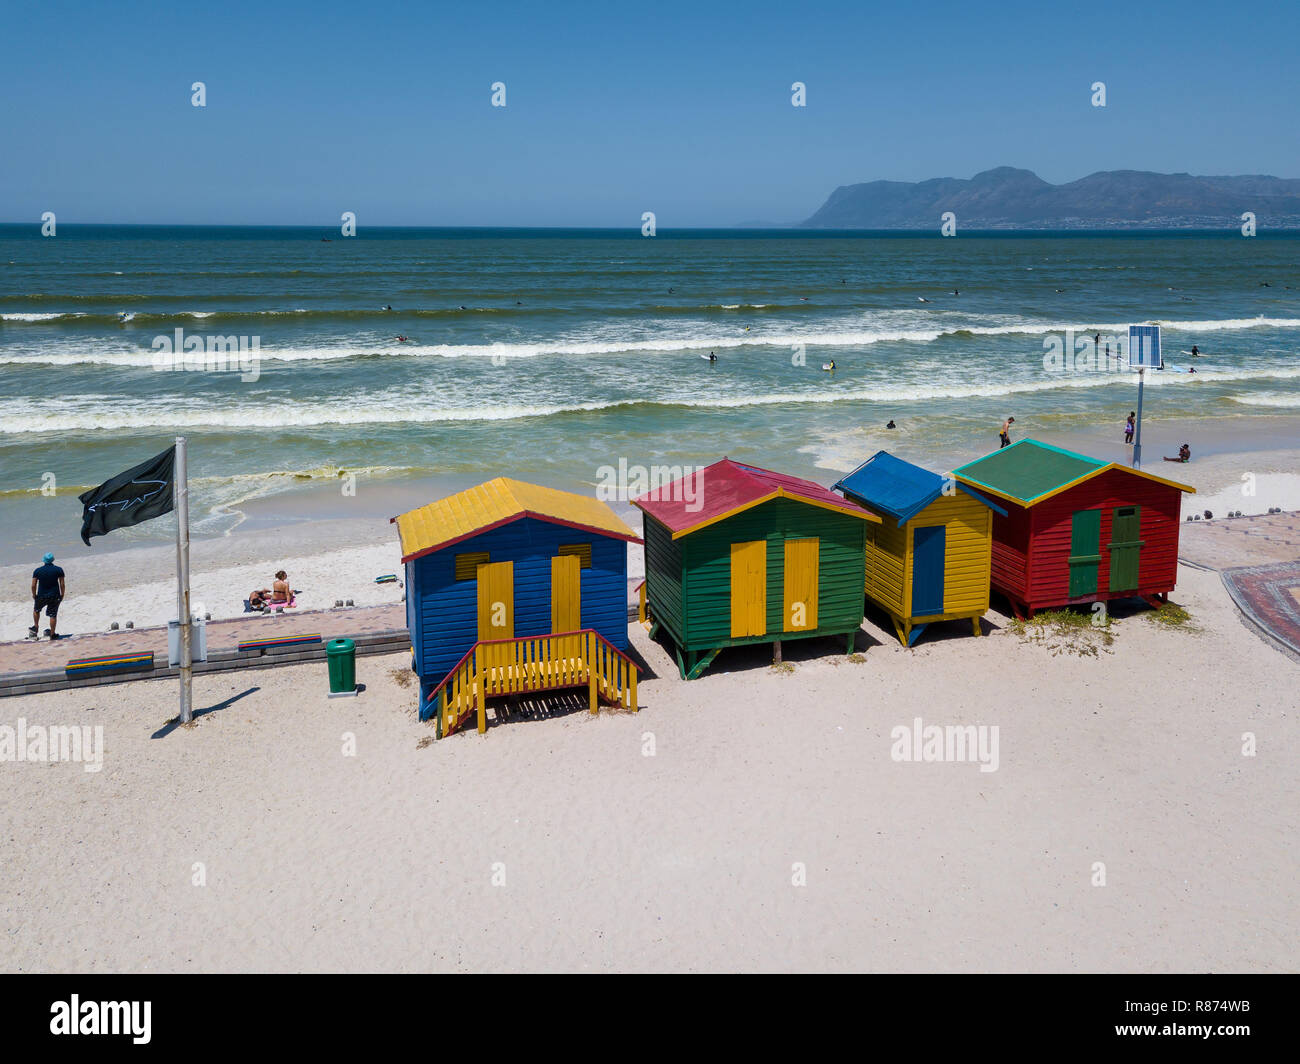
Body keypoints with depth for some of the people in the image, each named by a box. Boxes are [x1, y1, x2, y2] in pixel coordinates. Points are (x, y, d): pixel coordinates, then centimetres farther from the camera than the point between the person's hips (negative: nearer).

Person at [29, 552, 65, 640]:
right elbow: (62, 584, -6)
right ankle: (52, 634, 11)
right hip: (55, 596, -1)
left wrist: (34, 595, 11)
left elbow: (33, 585, -4)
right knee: (53, 615, 6)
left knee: (36, 610, 28)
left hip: (41, 596, 1)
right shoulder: (58, 570, -6)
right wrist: (62, 595, 6)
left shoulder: (37, 571, -4)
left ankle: (35, 628, 35)